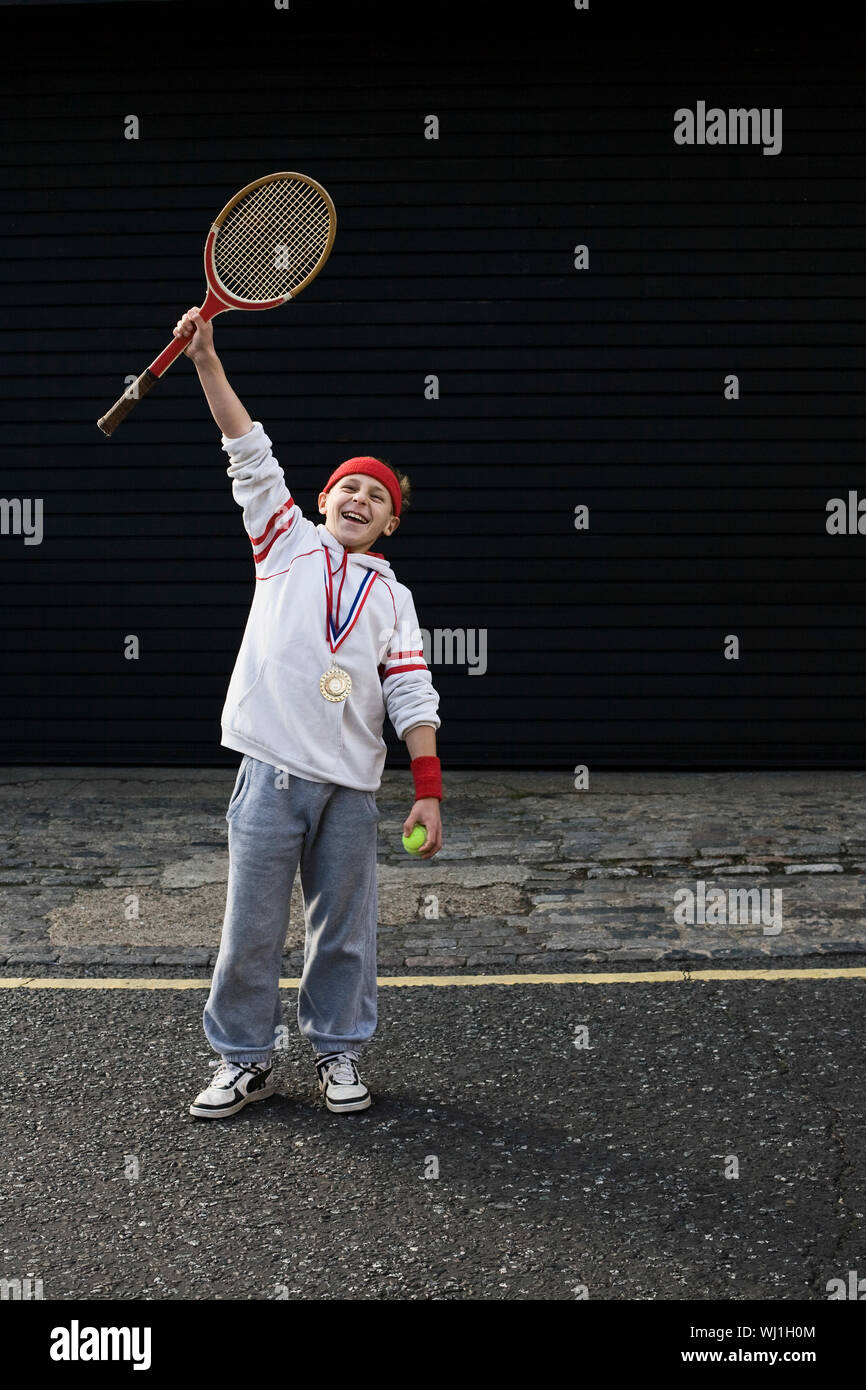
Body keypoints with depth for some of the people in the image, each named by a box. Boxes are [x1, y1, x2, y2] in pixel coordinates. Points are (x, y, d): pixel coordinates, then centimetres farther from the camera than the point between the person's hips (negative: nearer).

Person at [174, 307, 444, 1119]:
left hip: (351, 786, 2)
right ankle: (243, 1059, 17)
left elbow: (413, 698, 7)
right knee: (251, 925, 2)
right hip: (272, 771, -2)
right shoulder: (287, 543, 11)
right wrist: (206, 359, -1)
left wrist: (428, 789, -2)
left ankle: (338, 1052, 24)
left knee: (345, 929, 8)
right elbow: (250, 451, 5)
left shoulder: (393, 598, 13)